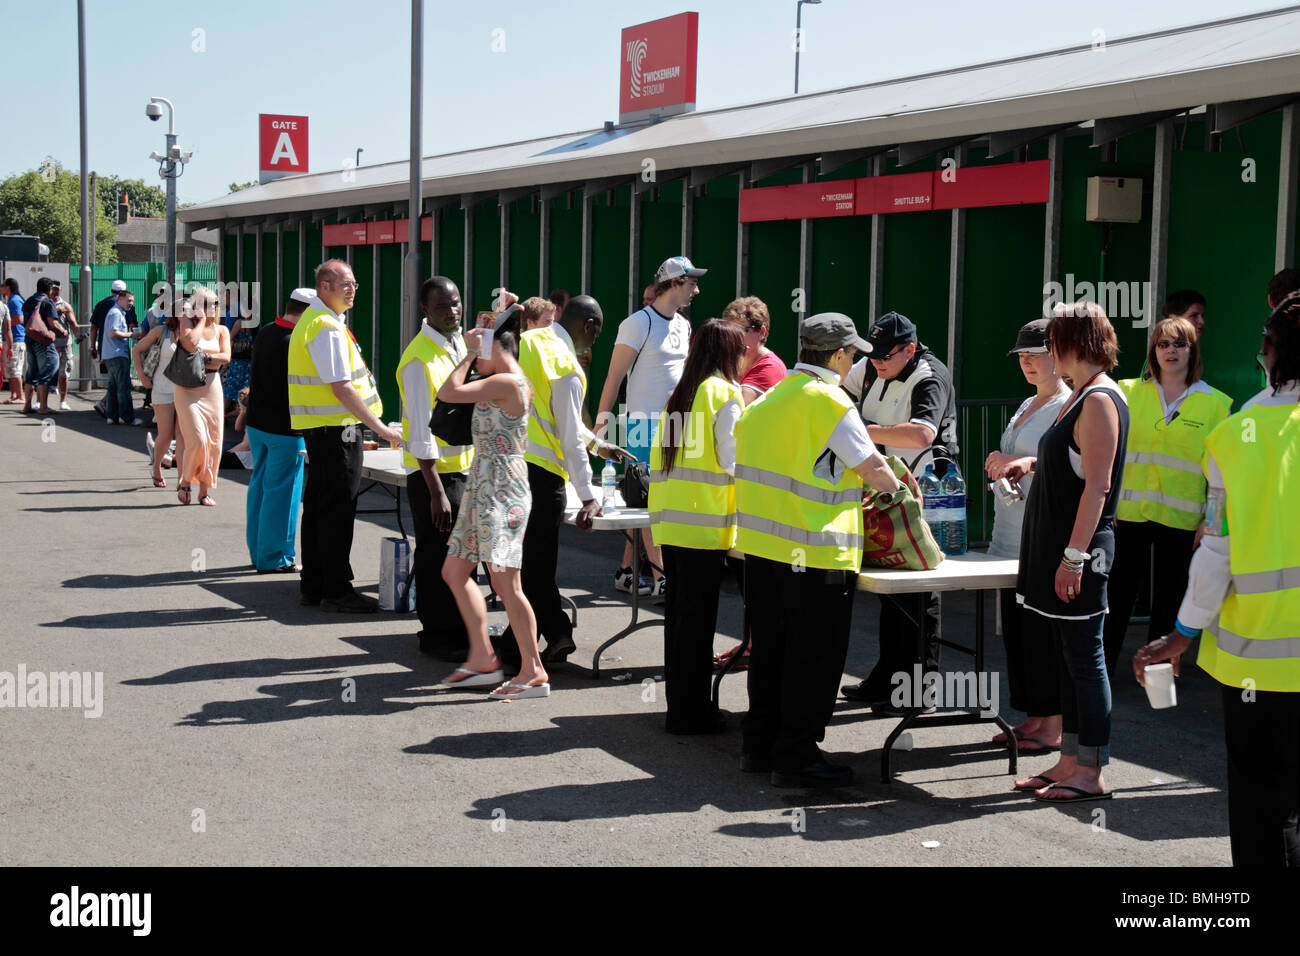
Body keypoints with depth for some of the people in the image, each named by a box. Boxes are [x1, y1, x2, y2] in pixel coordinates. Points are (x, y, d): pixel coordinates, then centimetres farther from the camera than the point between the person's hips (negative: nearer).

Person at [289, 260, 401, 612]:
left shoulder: (311, 320, 16)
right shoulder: (327, 328, -17)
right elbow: (341, 388, -22)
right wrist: (381, 429, -19)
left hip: (318, 427, 11)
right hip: (335, 426, -11)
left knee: (319, 505, 15)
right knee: (337, 508, -5)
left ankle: (313, 586, 22)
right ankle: (335, 591, 1)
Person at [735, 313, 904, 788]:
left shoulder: (771, 399, 13)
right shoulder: (829, 401, -13)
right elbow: (872, 467, -9)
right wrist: (898, 487, 13)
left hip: (761, 543, 8)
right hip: (814, 550, -8)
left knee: (769, 647, 16)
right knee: (814, 655, 1)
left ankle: (760, 745, 24)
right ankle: (796, 755, 5)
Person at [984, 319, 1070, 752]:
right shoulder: (1028, 405, 19)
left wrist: (1018, 464, -20)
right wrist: (1000, 465, 8)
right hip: (1013, 537, 9)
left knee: (1044, 631, -6)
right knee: (1016, 629, 11)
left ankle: (1052, 727, 3)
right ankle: (1032, 719, 20)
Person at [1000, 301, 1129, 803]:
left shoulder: (1100, 400, -16)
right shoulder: (1080, 395, 14)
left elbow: (1098, 485, -21)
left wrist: (1074, 556, -24)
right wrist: (1032, 463, 18)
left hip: (1080, 553, -10)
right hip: (1059, 548, 10)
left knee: (1084, 658, -3)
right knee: (1069, 659, 13)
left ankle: (1091, 773, 4)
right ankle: (1070, 761, 21)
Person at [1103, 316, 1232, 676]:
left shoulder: (1216, 404, 4)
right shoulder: (1128, 392, 6)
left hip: (1180, 520, 0)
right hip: (1128, 512, 0)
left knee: (1168, 598, 8)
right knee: (1118, 592, 1)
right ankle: (1100, 669, 11)